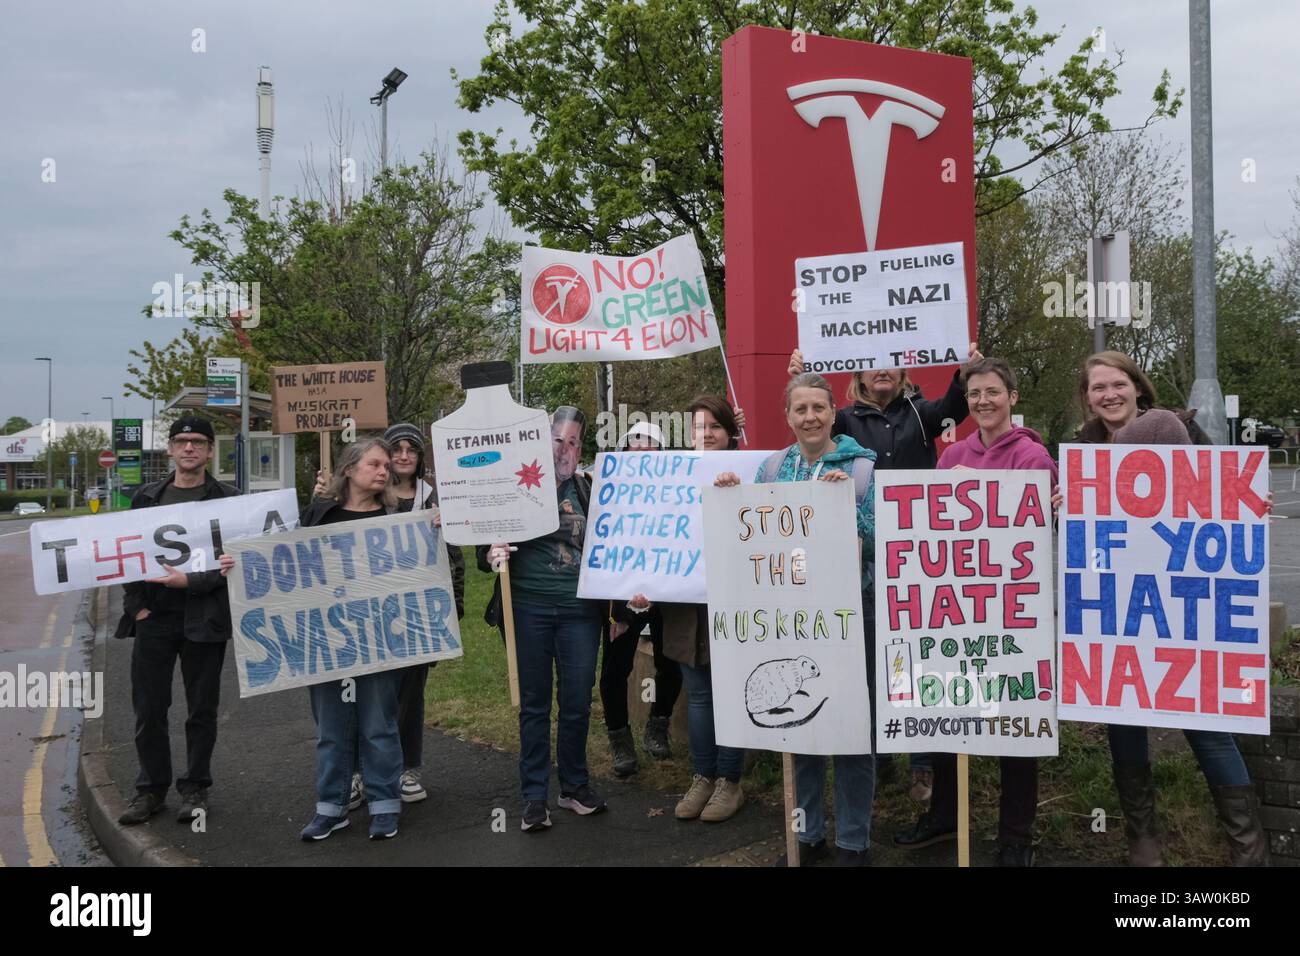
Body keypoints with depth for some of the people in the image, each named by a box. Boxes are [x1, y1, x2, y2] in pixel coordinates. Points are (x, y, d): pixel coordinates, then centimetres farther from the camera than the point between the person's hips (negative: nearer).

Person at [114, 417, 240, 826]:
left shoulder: (228, 498, 0)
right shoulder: (146, 498, 10)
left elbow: (236, 559, -6)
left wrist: (190, 582, -18)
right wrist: (137, 605, -2)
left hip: (203, 618, -2)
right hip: (153, 617, 3)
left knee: (202, 709, 7)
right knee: (148, 709, 7)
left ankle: (195, 788, 21)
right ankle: (151, 788, 22)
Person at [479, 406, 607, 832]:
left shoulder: (589, 491, 9)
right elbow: (486, 544, 5)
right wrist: (490, 554, -17)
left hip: (580, 609, 2)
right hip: (528, 607, -1)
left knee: (577, 701, 6)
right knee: (533, 704, 5)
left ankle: (575, 785, 24)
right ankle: (534, 797, 14)